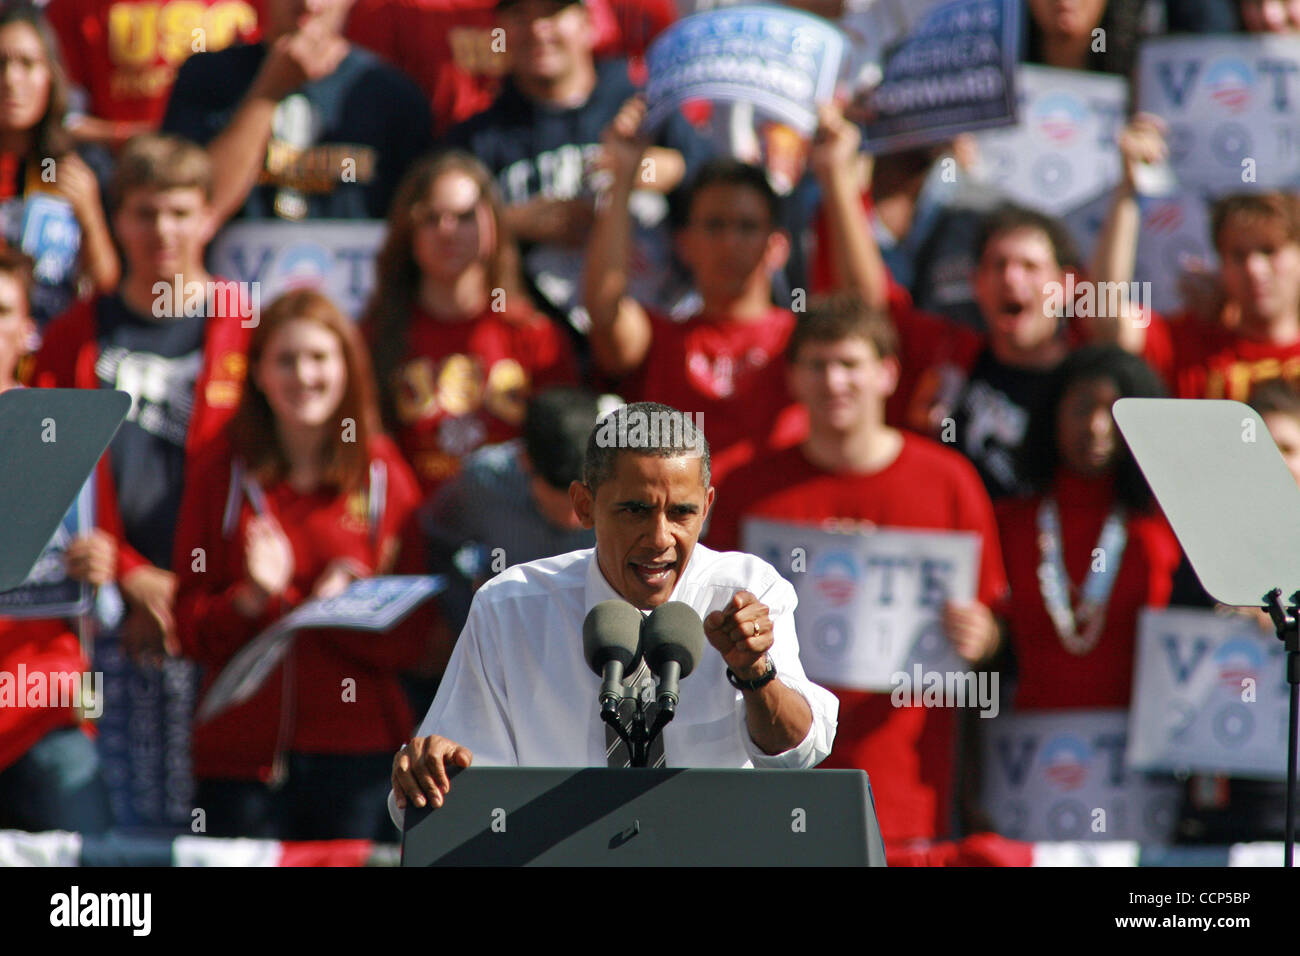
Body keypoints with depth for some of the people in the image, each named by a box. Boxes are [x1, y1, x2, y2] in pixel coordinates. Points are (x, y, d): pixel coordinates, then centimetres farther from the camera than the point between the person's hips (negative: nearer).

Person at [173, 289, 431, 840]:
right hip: (242, 751, 0)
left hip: (356, 756, 0)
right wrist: (250, 599, -13)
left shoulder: (384, 475, 5)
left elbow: (412, 643, 4)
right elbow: (191, 632, 6)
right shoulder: (222, 474, 7)